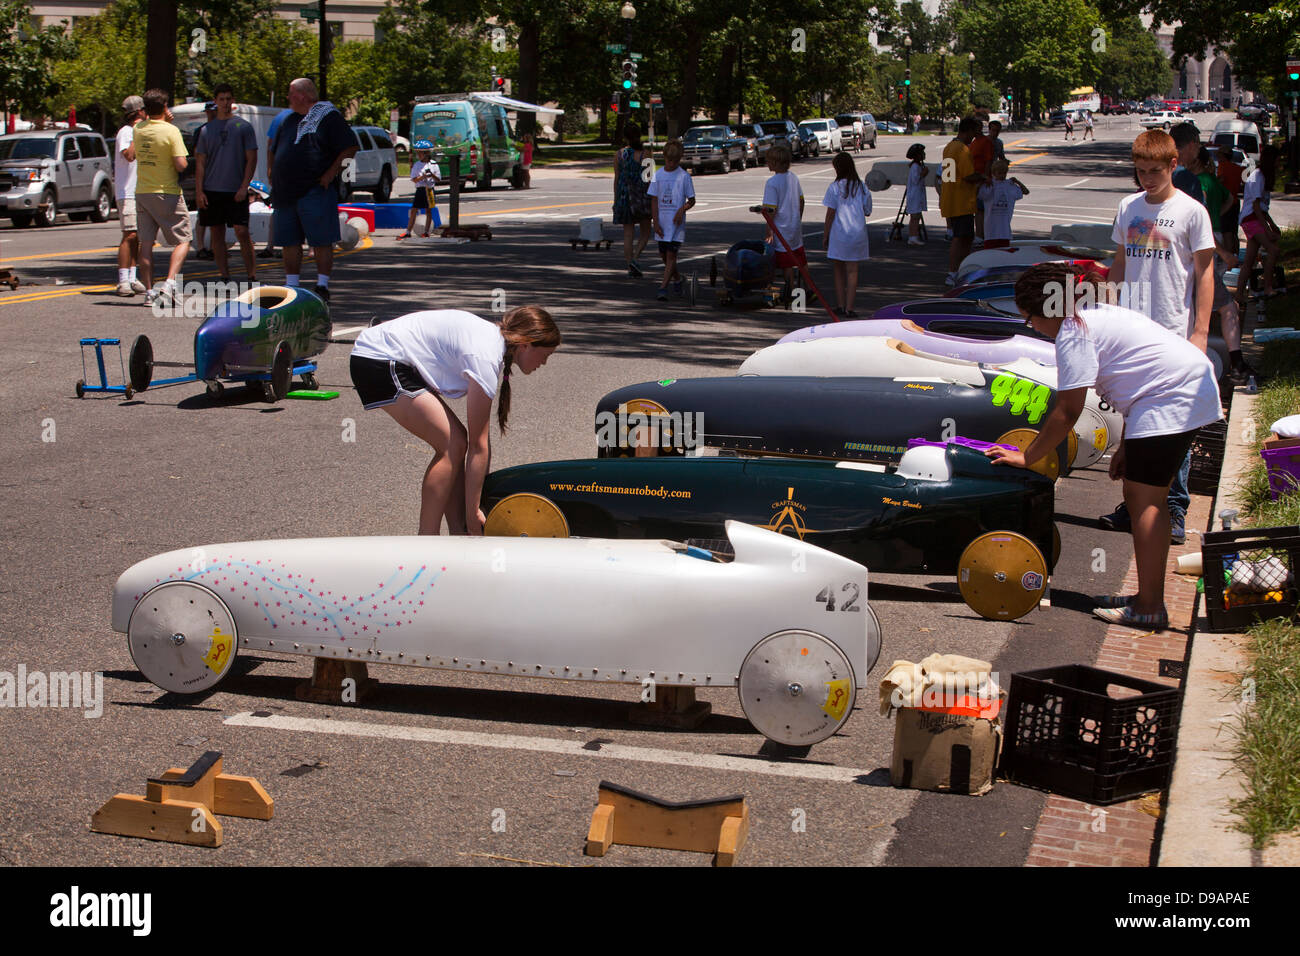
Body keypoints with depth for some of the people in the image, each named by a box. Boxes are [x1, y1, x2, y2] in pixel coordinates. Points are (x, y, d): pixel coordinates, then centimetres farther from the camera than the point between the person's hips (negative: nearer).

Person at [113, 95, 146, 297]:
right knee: (130, 236, -14)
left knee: (137, 237, 9)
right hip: (127, 192, -9)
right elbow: (129, 155, -27)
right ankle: (123, 282, -15)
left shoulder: (138, 132, 17)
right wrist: (137, 133, -21)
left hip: (139, 192, 9)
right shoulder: (125, 132, -11)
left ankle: (132, 279, 13)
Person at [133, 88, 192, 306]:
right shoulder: (171, 131, -14)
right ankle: (169, 284, -15)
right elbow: (181, 165, -21)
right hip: (167, 193, -5)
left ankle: (149, 291, 7)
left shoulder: (138, 129, 3)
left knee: (146, 243, 8)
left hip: (142, 192, 5)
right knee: (182, 241, 3)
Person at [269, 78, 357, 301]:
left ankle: (322, 286, -1)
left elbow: (350, 148, -9)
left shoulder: (328, 117, -4)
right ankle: (291, 286, 15)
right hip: (286, 194, 8)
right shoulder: (290, 119, 19)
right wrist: (274, 179, 17)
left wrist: (331, 173, -14)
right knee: (289, 241, 8)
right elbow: (277, 151, 28)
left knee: (321, 241, -5)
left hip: (315, 191, -8)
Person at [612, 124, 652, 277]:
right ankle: (635, 258, -11)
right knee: (645, 233, 10)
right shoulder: (645, 154, -8)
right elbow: (650, 178, -7)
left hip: (624, 196, 2)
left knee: (627, 234, 8)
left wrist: (616, 199, 11)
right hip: (642, 196, -2)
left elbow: (616, 178, 3)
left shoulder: (620, 154, -1)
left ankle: (630, 267, 5)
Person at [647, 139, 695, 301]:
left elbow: (692, 200, 2)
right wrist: (656, 223, -3)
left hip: (676, 221, -4)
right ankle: (677, 278, 35)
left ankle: (663, 288, -13)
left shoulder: (684, 176, -3)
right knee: (663, 255, 11)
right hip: (661, 221, 4)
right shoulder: (658, 175, 4)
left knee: (671, 254, -11)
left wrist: (682, 210, -17)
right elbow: (654, 200, 4)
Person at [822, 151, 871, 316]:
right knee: (852, 270, 2)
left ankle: (840, 305, 9)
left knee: (839, 270, 10)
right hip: (858, 232, 2)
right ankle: (849, 307, -3)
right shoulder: (861, 186, 3)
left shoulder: (834, 187, -7)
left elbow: (830, 214, -6)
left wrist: (825, 235, 2)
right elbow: (867, 211, 7)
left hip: (839, 233, -2)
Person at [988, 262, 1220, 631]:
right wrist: (1126, 446, 21)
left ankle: (1149, 608, -8)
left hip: (1171, 397, -10)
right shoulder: (1096, 315, 19)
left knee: (1144, 500, -8)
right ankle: (1148, 596, 18)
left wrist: (1026, 458, -2)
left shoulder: (1073, 333, -11)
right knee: (1140, 496, 14)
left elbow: (1067, 412, -11)